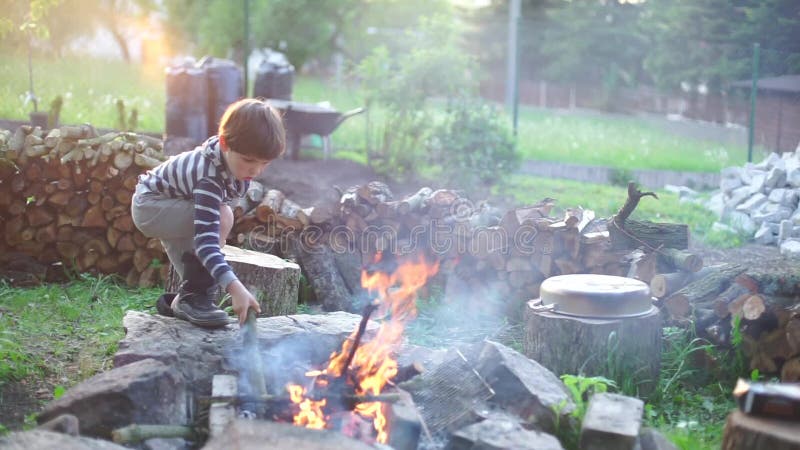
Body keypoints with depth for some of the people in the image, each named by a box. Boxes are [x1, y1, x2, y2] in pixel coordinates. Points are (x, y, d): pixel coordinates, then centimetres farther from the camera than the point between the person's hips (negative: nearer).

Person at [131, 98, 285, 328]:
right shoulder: (210, 180, -40)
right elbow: (205, 239, -47)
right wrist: (234, 286, -57)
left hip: (172, 209, 9)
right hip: (149, 205, -9)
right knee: (222, 217, -30)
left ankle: (178, 300, 29)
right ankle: (193, 297, -20)